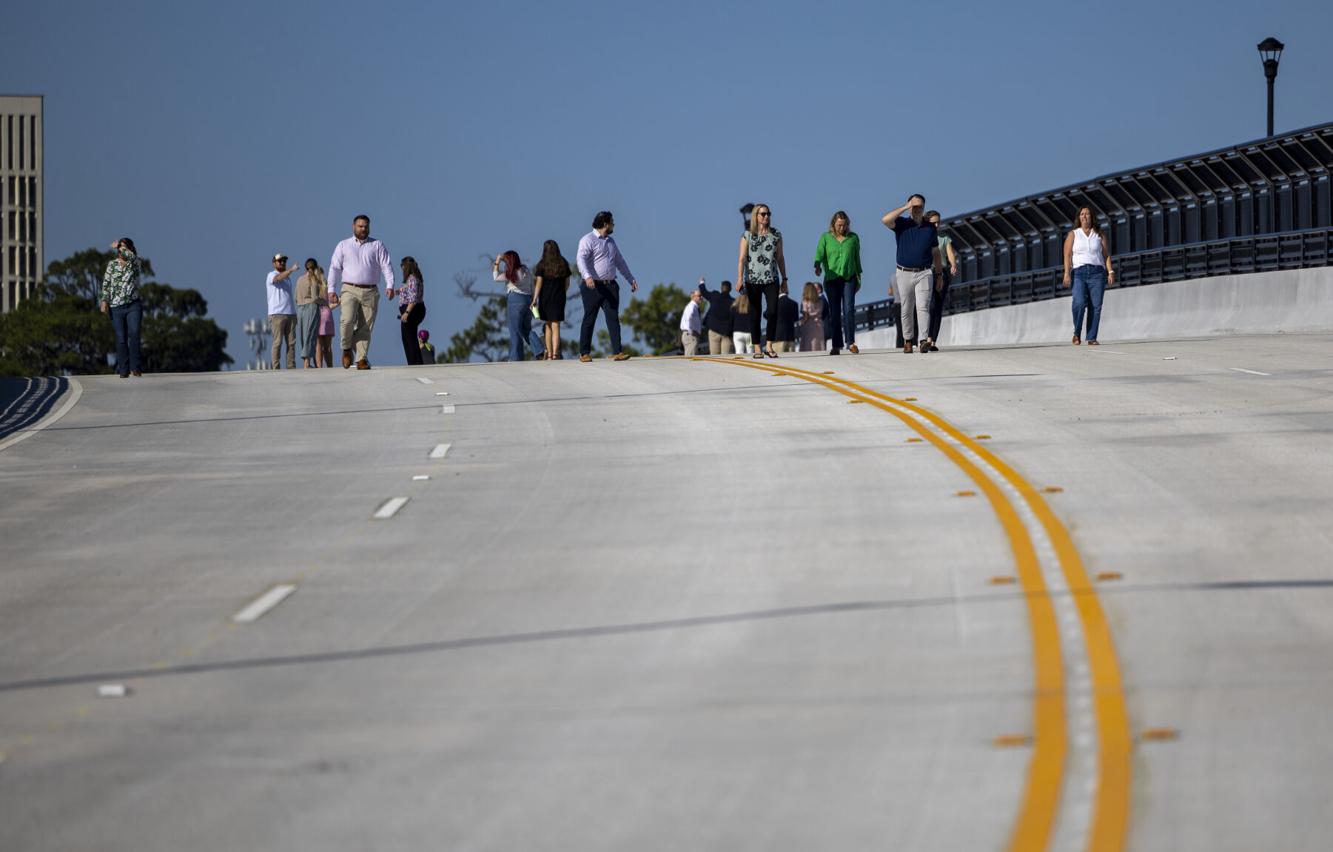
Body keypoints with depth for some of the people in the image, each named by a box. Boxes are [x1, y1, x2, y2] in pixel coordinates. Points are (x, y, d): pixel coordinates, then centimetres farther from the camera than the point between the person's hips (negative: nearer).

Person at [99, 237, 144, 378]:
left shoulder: (135, 264, 3)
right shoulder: (112, 264, 9)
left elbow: (131, 256, -20)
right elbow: (106, 284, 6)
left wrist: (119, 247, -7)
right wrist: (104, 301, -6)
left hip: (133, 306, -2)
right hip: (116, 308, 2)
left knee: (133, 334, -18)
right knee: (121, 339, 0)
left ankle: (136, 367, -15)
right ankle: (123, 370, 6)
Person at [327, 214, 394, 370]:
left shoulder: (377, 246, 12)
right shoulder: (343, 246, 13)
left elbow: (386, 266, 5)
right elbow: (334, 268, 9)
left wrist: (389, 285, -10)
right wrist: (331, 290, -1)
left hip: (370, 292, 1)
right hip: (350, 290, -1)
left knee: (365, 327, -3)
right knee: (347, 320, -21)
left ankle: (362, 359, 1)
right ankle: (346, 349, 2)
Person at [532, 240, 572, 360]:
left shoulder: (542, 265, -7)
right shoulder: (564, 264, 1)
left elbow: (539, 284, -10)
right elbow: (567, 283, 7)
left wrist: (534, 299, -8)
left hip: (545, 297, -1)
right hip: (559, 298, 1)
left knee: (548, 325, 12)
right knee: (556, 326, -2)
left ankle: (549, 354, 15)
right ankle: (555, 354, -15)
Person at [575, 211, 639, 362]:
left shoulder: (611, 242, 19)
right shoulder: (588, 240, -6)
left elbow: (620, 262, 28)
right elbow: (581, 259, -21)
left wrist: (631, 279, 25)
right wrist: (587, 276, -36)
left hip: (610, 286, 6)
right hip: (593, 286, -6)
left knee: (613, 318, -4)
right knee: (589, 320, 0)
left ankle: (617, 352, -9)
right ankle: (584, 353, 7)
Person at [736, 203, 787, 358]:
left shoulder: (776, 235, 8)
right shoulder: (747, 236, 1)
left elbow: (780, 258, 13)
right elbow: (742, 259, -3)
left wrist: (784, 278, 11)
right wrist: (740, 279, -12)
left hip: (771, 279, 1)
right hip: (753, 280, -1)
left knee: (773, 311, -13)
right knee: (755, 314, 1)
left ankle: (769, 346, -5)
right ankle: (757, 348, 7)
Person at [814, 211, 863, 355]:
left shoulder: (853, 238, 10)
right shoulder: (825, 238, 7)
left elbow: (857, 258, 16)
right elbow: (820, 253, -6)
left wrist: (859, 278, 16)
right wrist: (817, 266, -27)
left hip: (849, 278, 0)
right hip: (831, 279, 0)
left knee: (849, 309, -13)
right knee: (834, 312, 0)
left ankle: (850, 342, -9)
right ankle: (836, 345, 4)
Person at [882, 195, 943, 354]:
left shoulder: (930, 227, 6)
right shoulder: (901, 224, 0)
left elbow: (935, 252, 15)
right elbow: (885, 220, -21)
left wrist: (938, 273, 15)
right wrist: (905, 208, -19)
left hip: (924, 273, 0)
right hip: (904, 273, 0)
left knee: (923, 307, -13)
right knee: (907, 310, 6)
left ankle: (924, 340, -21)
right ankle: (907, 340, 18)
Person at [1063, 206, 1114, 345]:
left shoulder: (1099, 235, 16)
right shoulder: (1073, 235, 13)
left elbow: (1106, 255, 11)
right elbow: (1067, 255, 5)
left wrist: (1110, 272, -2)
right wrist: (1067, 273, -9)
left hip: (1097, 272, 1)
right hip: (1079, 272, -1)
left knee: (1096, 306, -9)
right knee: (1079, 303, -22)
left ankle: (1092, 338, -7)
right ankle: (1077, 332, -2)